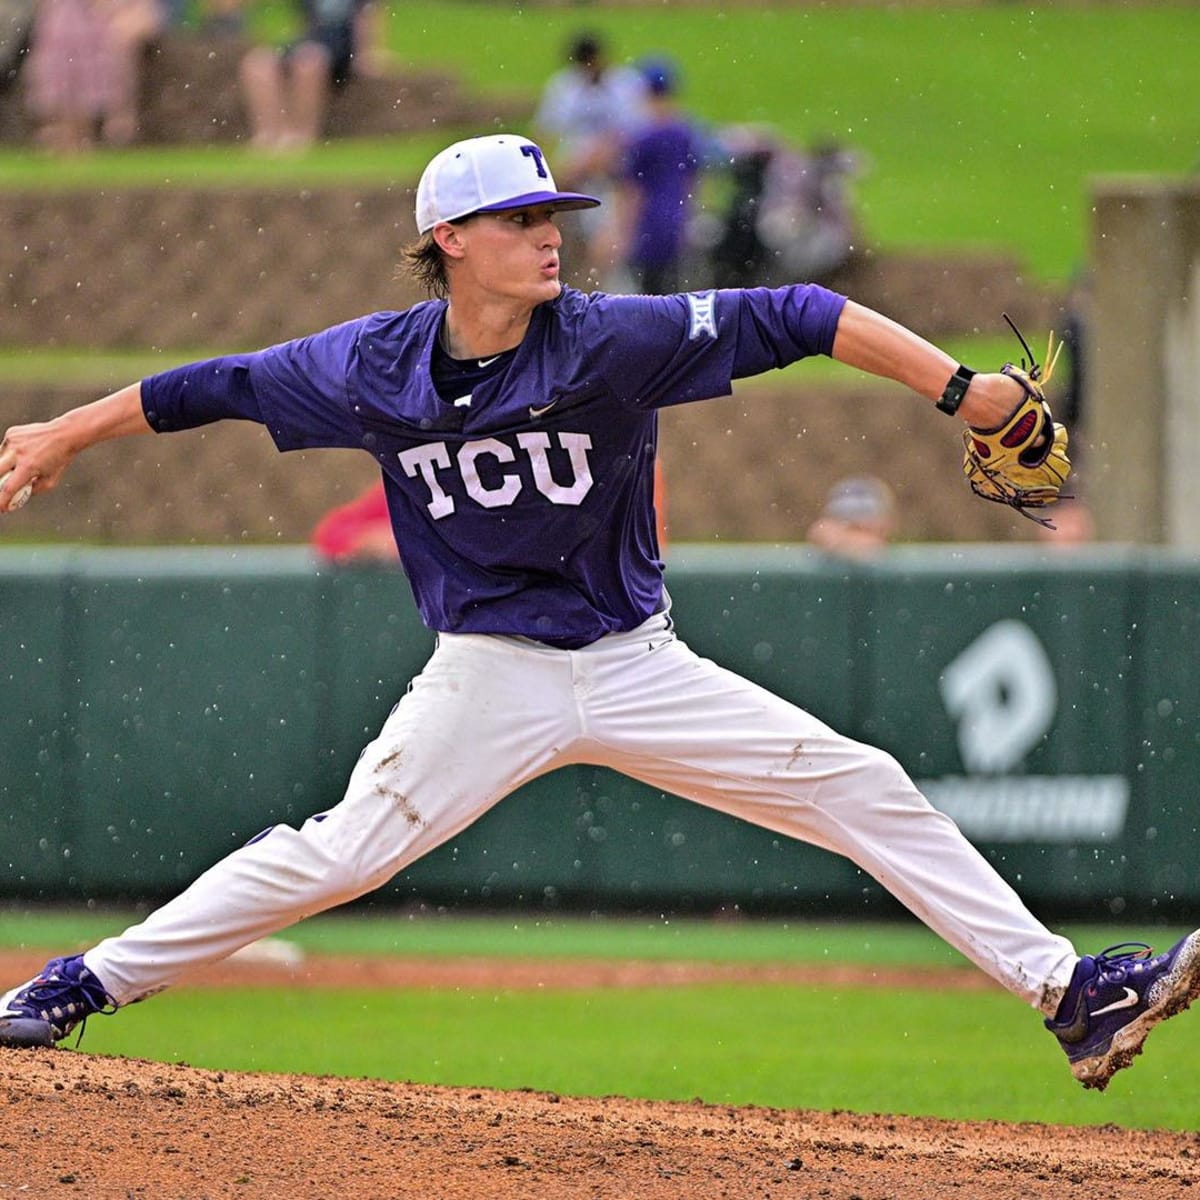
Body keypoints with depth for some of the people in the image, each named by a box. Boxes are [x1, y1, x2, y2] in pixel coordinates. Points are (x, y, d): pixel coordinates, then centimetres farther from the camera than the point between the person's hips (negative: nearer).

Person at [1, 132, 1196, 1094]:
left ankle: (1064, 988, -5)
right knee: (336, 854, -7)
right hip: (489, 678, 0)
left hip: (637, 665, 0)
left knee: (862, 790, -7)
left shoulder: (613, 342, -15)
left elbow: (801, 318, -19)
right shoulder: (372, 368, -8)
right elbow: (221, 386, 6)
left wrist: (959, 389, -27)